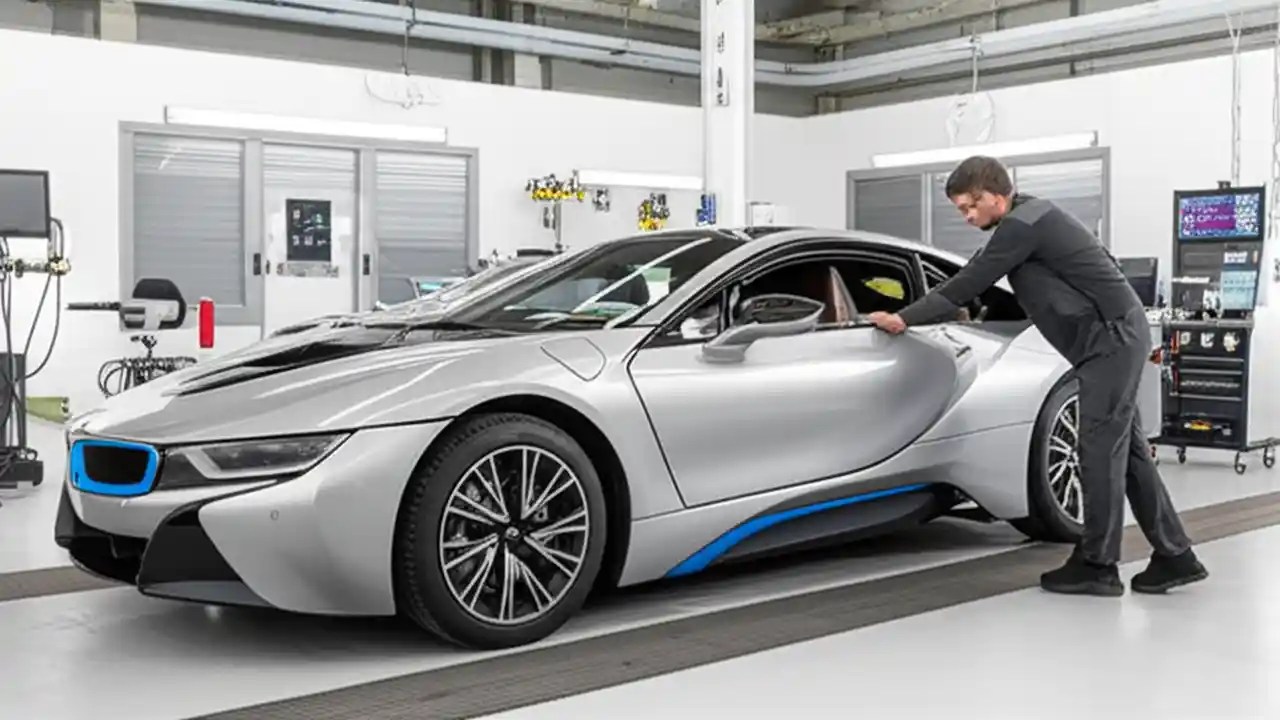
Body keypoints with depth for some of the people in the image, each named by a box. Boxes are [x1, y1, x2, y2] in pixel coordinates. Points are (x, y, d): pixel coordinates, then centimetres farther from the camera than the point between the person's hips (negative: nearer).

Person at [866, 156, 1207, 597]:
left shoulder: (1022, 225, -16)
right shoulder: (1027, 217, 15)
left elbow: (968, 283, -15)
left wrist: (904, 317, -8)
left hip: (1112, 337, -10)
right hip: (1113, 338, 10)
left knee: (1101, 452, -7)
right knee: (1126, 450, 10)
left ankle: (1097, 565, -1)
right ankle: (1175, 556, 13)